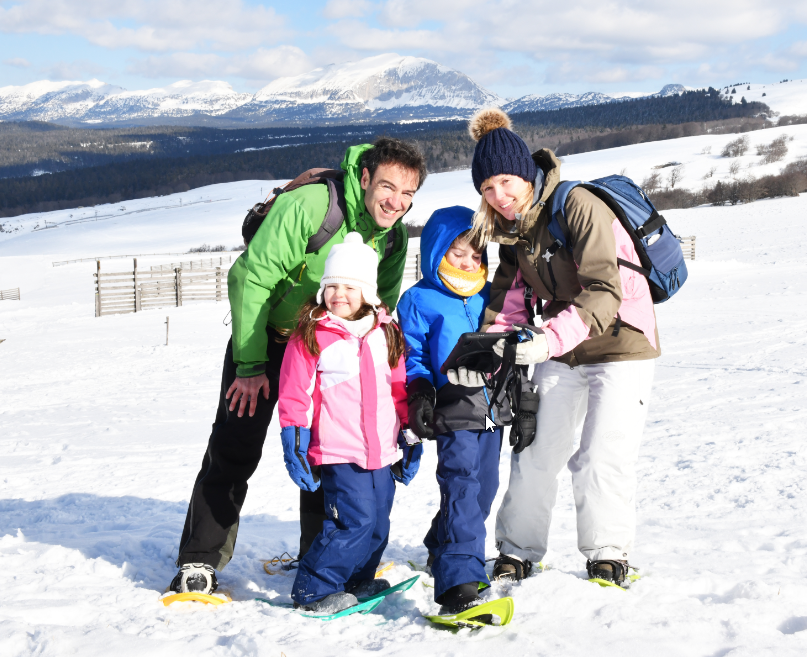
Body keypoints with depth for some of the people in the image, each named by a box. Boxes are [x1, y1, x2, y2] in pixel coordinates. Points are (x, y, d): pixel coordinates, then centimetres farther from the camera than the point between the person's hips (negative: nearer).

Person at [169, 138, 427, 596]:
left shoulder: (394, 237, -10)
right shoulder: (308, 206, -29)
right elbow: (252, 279, -24)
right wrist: (250, 366, -21)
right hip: (266, 337, -4)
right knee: (235, 449, -5)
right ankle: (200, 561, 4)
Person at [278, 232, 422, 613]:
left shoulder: (385, 334, 11)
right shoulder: (310, 335, -4)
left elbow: (400, 389, 18)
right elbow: (294, 395, -3)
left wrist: (411, 439, 17)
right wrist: (293, 446, -8)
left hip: (380, 451, 6)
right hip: (337, 450, -6)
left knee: (378, 524, 12)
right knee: (354, 521, -14)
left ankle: (358, 580, 33)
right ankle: (312, 590, -3)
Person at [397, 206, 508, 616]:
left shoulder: (488, 295, 14)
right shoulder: (419, 300, 0)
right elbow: (412, 357, 0)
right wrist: (418, 396, -14)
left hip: (493, 409, 6)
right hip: (453, 414, -6)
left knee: (484, 487, 12)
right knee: (461, 487, -16)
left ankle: (442, 550, 34)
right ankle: (459, 580, -21)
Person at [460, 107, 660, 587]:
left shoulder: (578, 206, -24)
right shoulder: (512, 226, 0)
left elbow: (605, 291, -31)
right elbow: (510, 295, 4)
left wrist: (549, 340, -41)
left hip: (621, 345, -6)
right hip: (559, 350, 6)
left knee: (602, 458, -10)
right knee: (535, 452, 4)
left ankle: (609, 555, 9)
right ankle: (518, 552, 19)